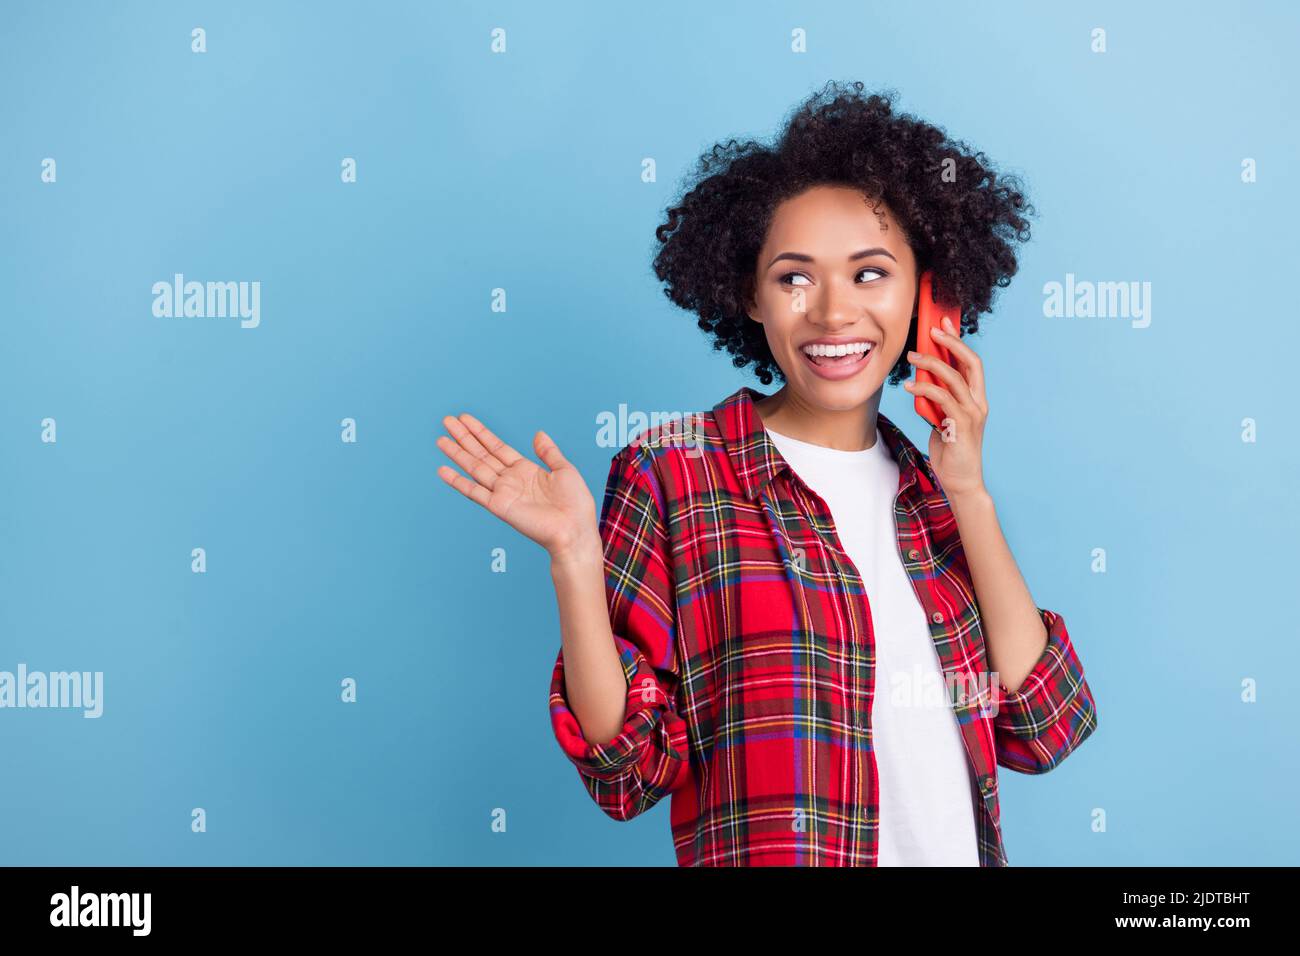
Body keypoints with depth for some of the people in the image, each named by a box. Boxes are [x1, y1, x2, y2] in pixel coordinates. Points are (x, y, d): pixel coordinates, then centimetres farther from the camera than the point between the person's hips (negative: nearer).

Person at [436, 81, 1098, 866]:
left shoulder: (937, 497, 0)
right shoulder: (670, 473, -11)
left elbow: (1047, 732, -7)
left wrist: (970, 497, -11)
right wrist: (573, 557, -25)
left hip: (964, 849, 4)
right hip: (770, 855, -3)